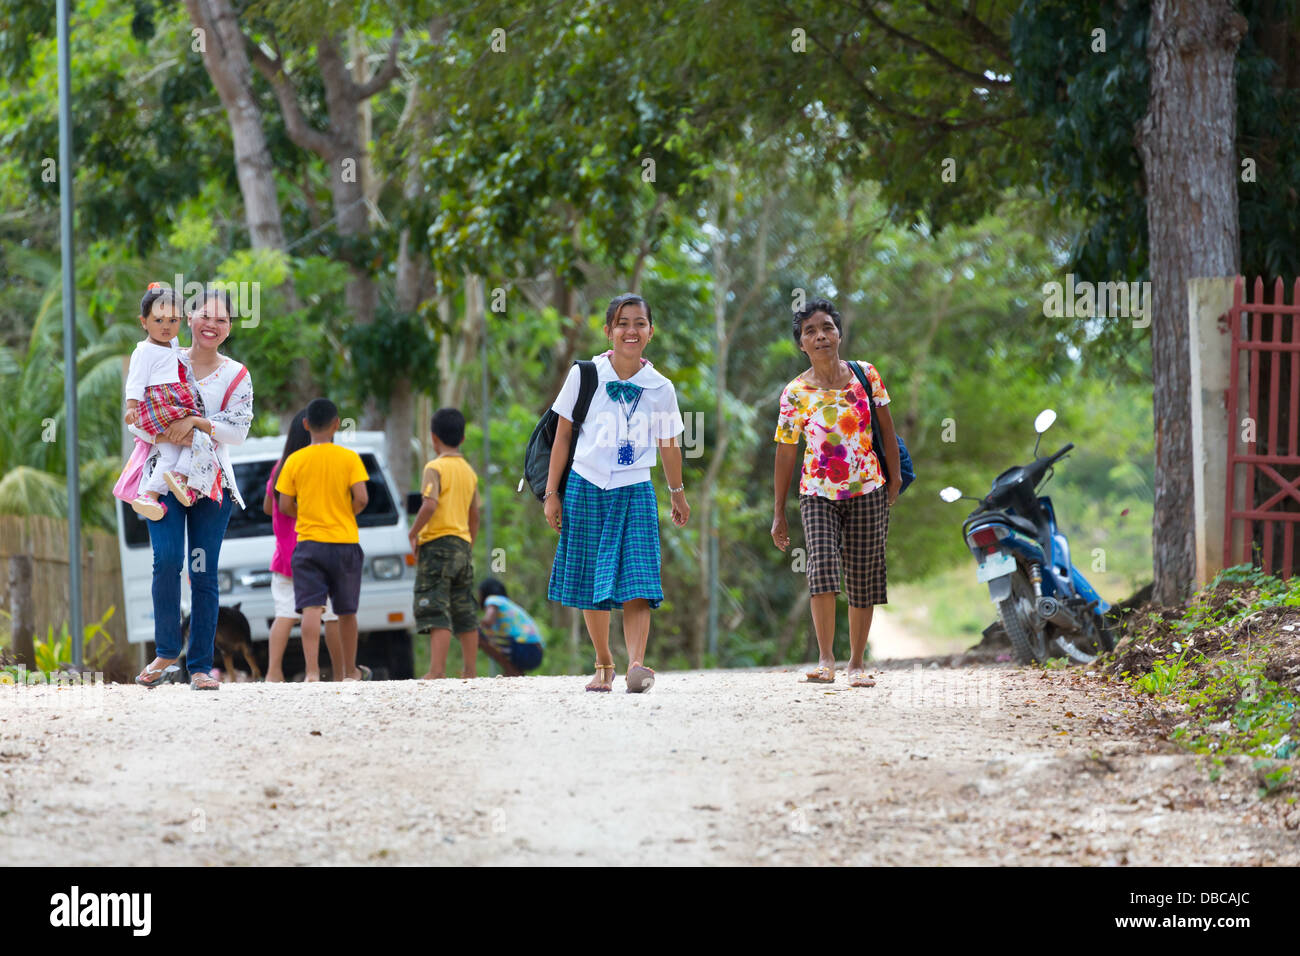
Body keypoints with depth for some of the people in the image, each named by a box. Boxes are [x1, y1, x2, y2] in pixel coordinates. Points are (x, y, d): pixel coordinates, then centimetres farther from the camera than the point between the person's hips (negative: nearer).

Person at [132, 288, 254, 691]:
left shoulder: (236, 376, 7)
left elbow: (239, 430, -4)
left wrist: (195, 422, -17)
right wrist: (168, 436, -14)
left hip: (212, 484, 1)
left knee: (204, 574, -1)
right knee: (167, 560, -16)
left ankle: (200, 665, 4)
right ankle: (166, 651, -1)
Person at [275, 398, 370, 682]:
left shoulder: (294, 461, 0)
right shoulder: (349, 458, -3)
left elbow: (284, 506, -1)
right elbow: (361, 498, -10)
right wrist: (347, 515, 10)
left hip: (309, 543, 0)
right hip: (345, 543, 0)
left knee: (311, 609, -8)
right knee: (346, 612, 13)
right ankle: (349, 672, 23)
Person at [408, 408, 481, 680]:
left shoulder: (435, 468, -9)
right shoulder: (469, 471, 13)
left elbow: (429, 505, -22)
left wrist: (413, 534, -10)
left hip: (437, 545, -7)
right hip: (462, 545, 7)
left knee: (436, 611, -11)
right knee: (465, 613, 11)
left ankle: (437, 670, -18)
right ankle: (470, 670, 14)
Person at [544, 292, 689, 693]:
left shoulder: (660, 388, 2)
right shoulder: (585, 375, -2)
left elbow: (669, 446, 16)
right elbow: (562, 435, 3)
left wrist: (677, 494, 27)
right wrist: (551, 493, 2)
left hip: (635, 491, 0)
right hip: (586, 489, 0)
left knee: (636, 584, -15)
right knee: (590, 586, 6)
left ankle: (636, 663, -27)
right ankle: (603, 665, 20)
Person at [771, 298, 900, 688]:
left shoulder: (866, 375, 0)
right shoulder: (795, 393, -3)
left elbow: (885, 427, 8)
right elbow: (786, 453, 1)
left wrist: (894, 477, 4)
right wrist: (779, 513, 2)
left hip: (867, 491, 1)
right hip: (818, 494, -1)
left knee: (863, 577, 3)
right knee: (823, 563, -21)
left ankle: (857, 662, 15)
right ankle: (825, 658, -14)